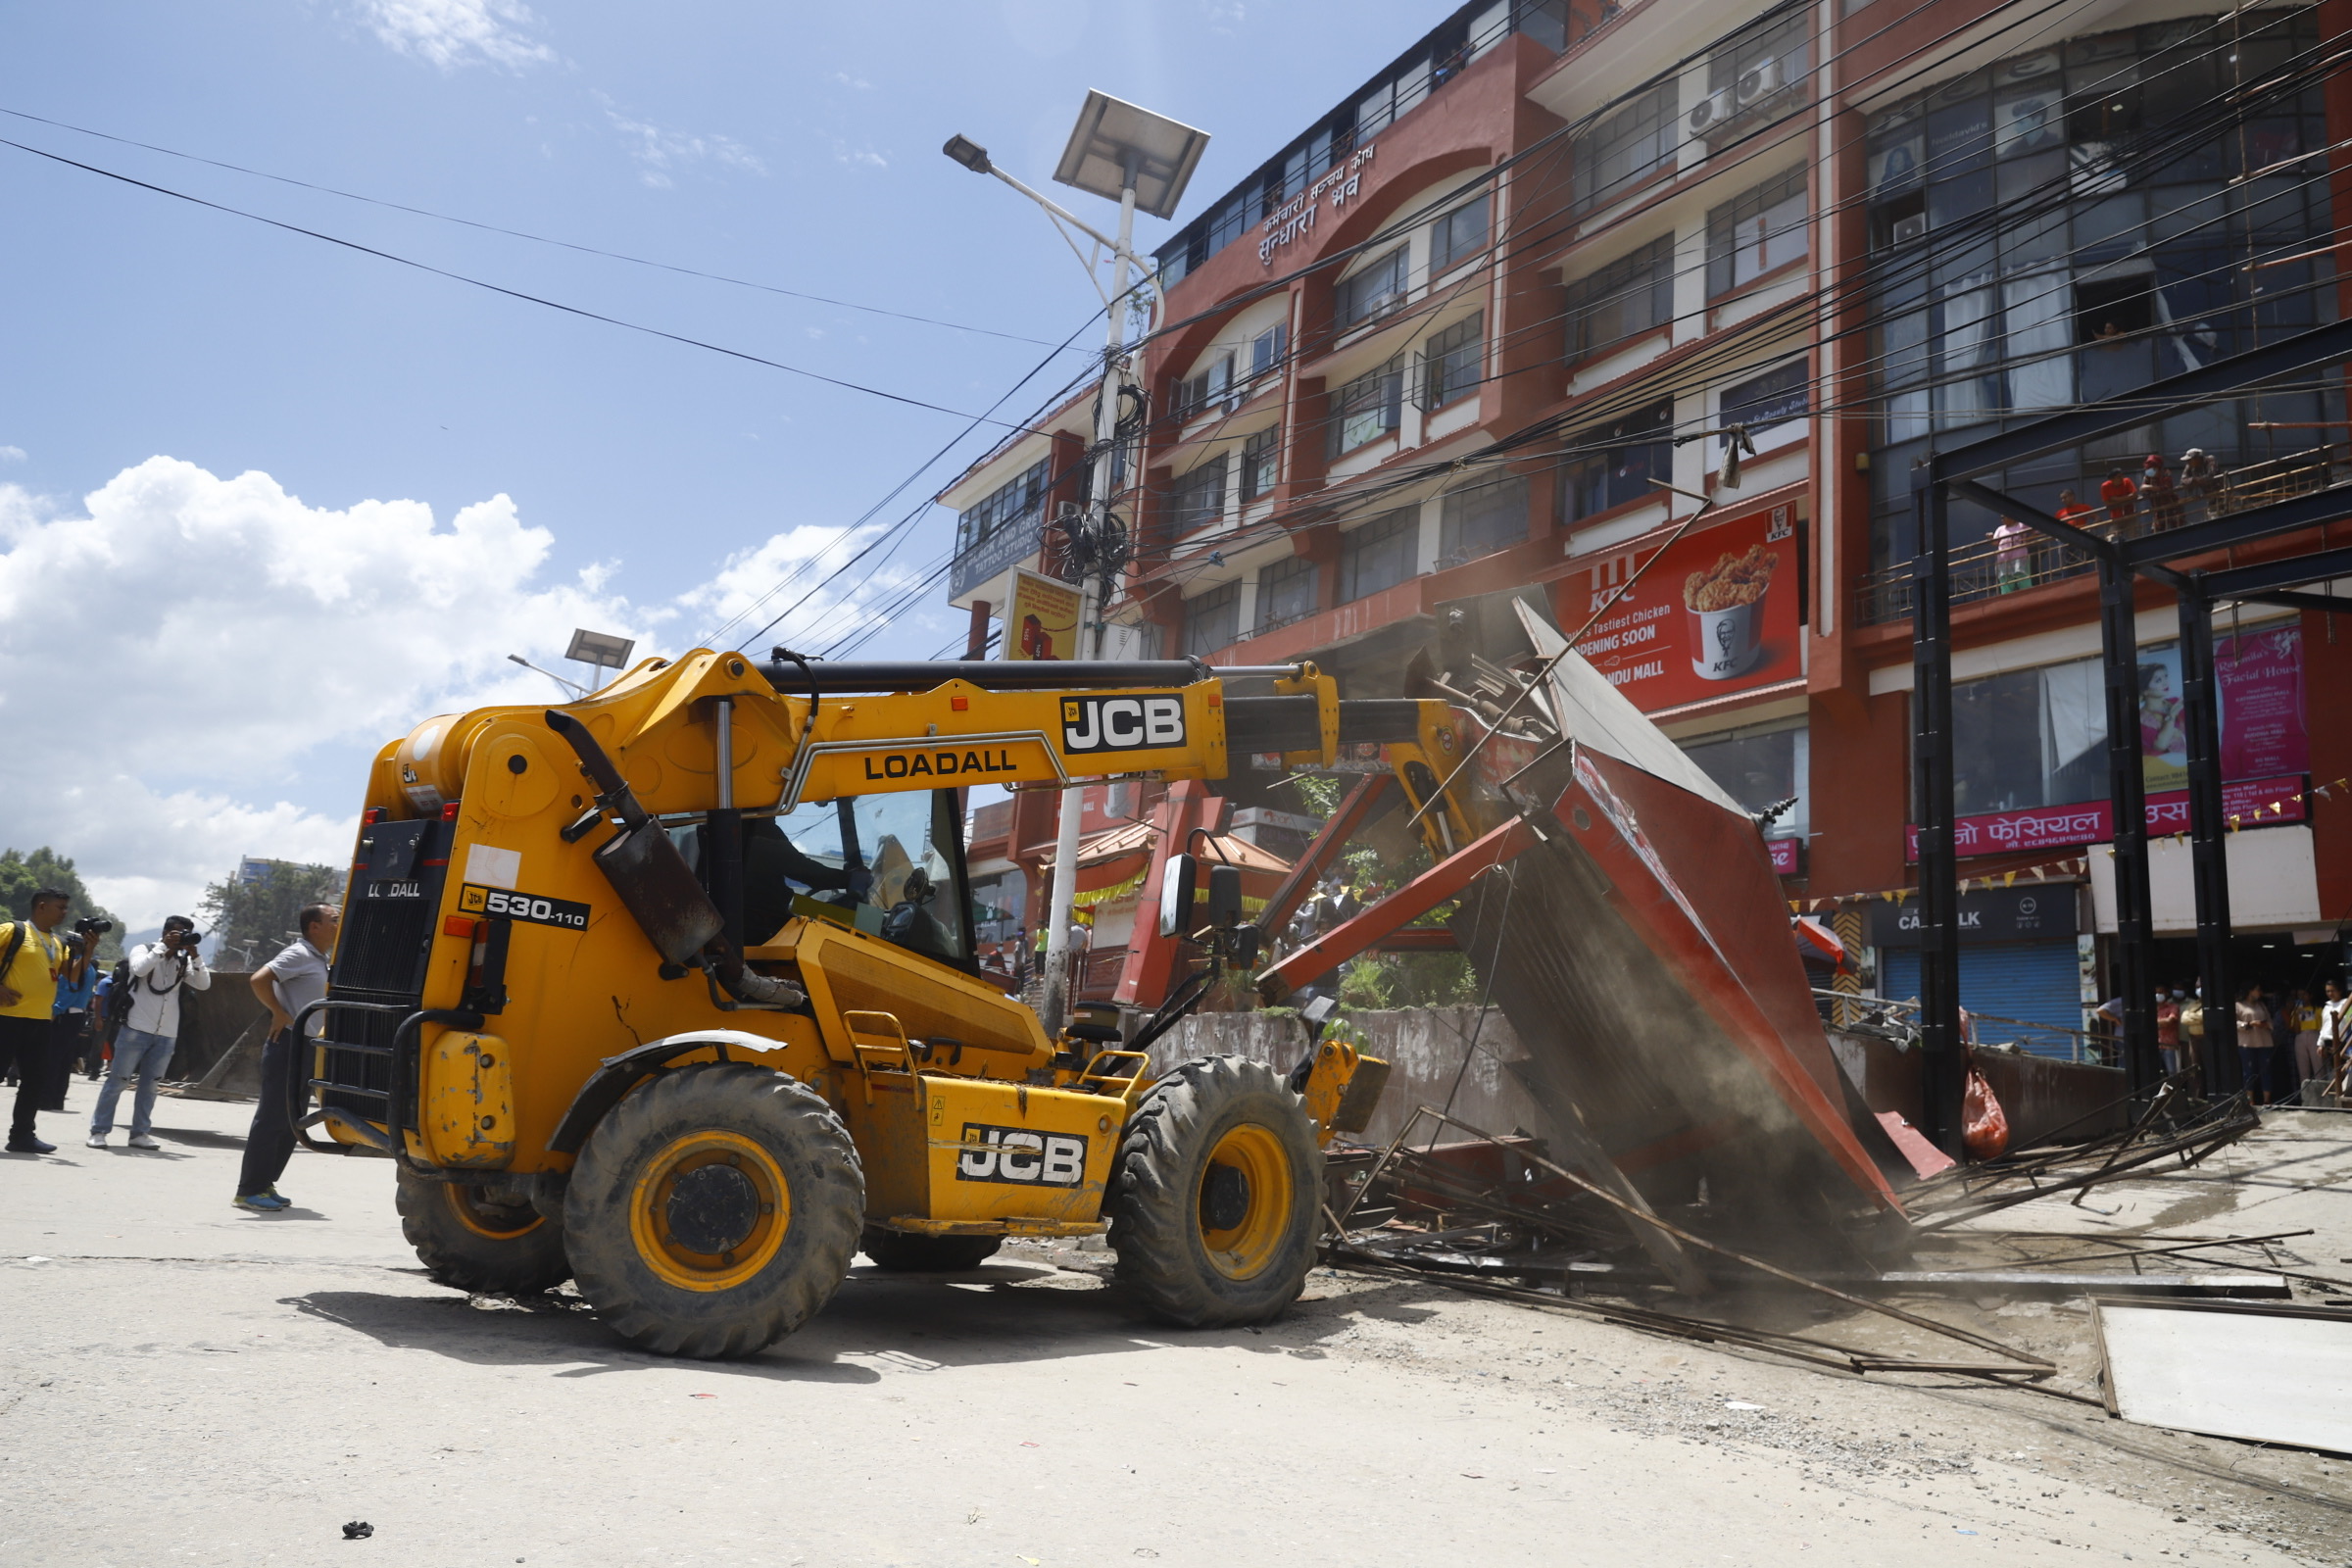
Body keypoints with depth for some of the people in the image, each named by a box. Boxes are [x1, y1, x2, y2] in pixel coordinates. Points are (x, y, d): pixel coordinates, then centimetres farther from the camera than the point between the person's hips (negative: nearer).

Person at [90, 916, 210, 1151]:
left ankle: (140, 1133, 13)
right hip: (136, 1029, -4)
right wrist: (164, 946, -16)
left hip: (166, 1035, 4)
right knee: (117, 1081, 0)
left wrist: (194, 954, -9)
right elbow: (139, 969, -20)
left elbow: (204, 984, -2)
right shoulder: (143, 950, 1)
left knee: (149, 1085, 8)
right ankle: (99, 1131, 6)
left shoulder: (184, 962, 9)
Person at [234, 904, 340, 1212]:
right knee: (272, 1117, -7)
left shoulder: (319, 959, 17)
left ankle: (265, 1184, 19)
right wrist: (279, 1013, -18)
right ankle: (249, 1190, -2)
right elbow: (259, 979, -24)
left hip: (306, 1047, 9)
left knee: (292, 1120, 12)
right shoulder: (299, 954, -11)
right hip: (289, 1045, -9)